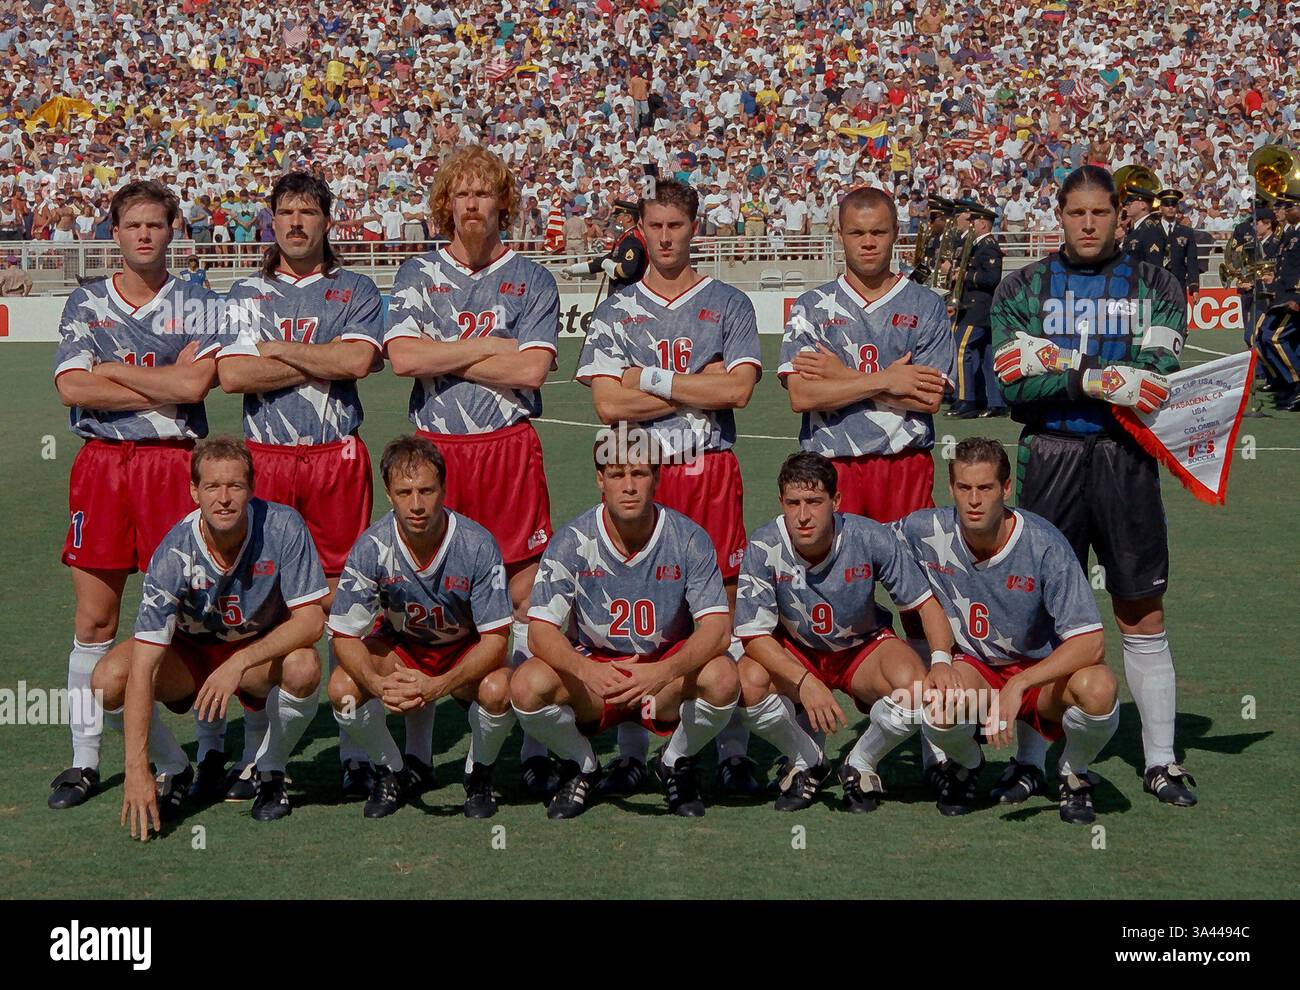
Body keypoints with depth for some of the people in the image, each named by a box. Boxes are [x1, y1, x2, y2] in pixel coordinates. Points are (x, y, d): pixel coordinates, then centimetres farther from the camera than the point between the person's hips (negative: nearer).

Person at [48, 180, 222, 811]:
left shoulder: (197, 304, 5)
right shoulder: (86, 303, 10)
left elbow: (196, 385, -11)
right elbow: (72, 387, -5)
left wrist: (110, 369, -6)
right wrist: (166, 387, -7)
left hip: (175, 464, -2)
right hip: (101, 464, 2)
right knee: (93, 621, 3)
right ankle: (84, 761, 10)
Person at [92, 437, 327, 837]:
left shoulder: (282, 527, -25)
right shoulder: (175, 552, -27)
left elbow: (310, 621, -22)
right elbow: (143, 666, -31)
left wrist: (240, 662, -37)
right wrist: (136, 769, -38)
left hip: (264, 652, 0)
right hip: (189, 652, 0)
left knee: (304, 668, -34)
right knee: (109, 680, -26)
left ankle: (270, 773, -4)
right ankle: (174, 770, 3)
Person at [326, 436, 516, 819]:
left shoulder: (476, 544, -25)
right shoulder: (371, 547, -22)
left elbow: (495, 638, -24)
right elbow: (345, 635, -17)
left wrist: (438, 686, -40)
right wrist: (378, 684, -38)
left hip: (466, 651, -2)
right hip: (399, 648, 2)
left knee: (498, 690, -35)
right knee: (343, 687, -28)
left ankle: (478, 775, -1)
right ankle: (391, 773, 1)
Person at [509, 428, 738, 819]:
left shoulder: (689, 540, -12)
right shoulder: (572, 542, -11)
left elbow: (717, 630, -19)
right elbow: (540, 632, -15)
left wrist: (664, 672, -39)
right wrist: (587, 672, -37)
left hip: (668, 671, 0)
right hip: (591, 669, 0)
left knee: (722, 679, -32)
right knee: (527, 686, -29)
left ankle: (675, 764, 2)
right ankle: (581, 768, 4)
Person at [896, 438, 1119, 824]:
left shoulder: (1043, 544, -21)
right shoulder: (927, 532, -13)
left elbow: (1091, 643, -24)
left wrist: (1019, 685, -37)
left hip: (1043, 671, -1)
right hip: (971, 667, 1)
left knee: (1098, 688, -34)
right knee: (940, 711, -34)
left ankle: (1072, 774, 0)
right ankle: (965, 765, 5)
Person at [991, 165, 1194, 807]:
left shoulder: (1154, 286, 6)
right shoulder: (1023, 288, 7)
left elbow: (1152, 381, -9)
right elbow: (1011, 385, -6)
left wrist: (1061, 362, -13)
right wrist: (1097, 380, -14)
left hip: (1126, 461, 0)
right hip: (1048, 459, 0)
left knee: (1143, 612, 3)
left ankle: (1160, 761, 12)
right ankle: (1032, 758, 14)